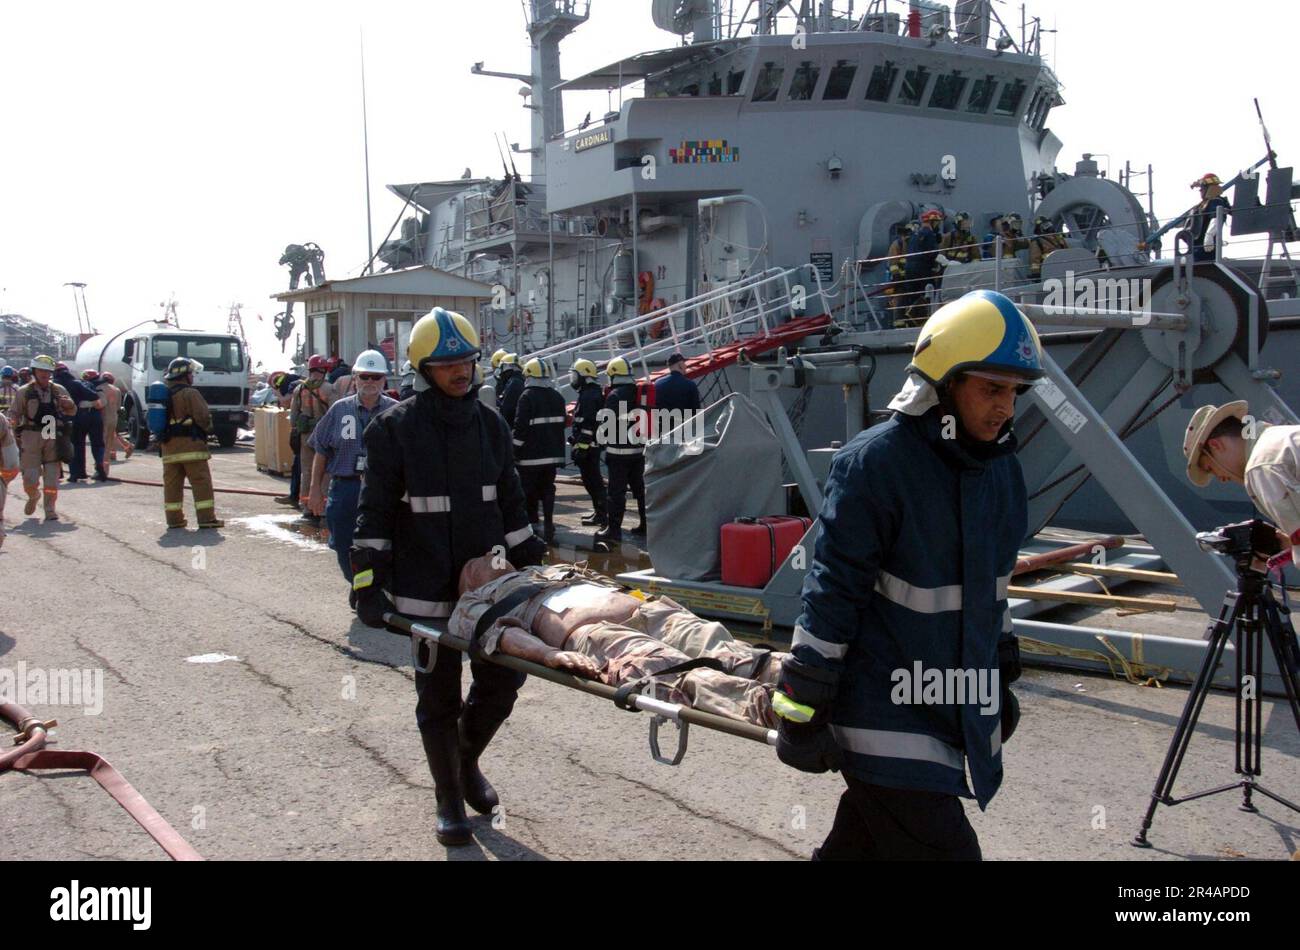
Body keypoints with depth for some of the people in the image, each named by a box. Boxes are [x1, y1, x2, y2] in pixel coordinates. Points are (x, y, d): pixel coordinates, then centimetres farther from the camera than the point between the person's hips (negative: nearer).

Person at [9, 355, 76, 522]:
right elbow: (14, 412, 4)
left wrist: (70, 405, -6)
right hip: (31, 438, -1)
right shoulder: (24, 392, 5)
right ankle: (34, 496, 29)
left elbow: (72, 412, 16)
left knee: (52, 474, 0)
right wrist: (13, 421, -18)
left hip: (53, 438, 2)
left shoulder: (59, 390, 10)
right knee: (30, 477, -3)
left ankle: (50, 509, 10)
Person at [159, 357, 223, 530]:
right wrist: (208, 430, 5)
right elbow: (203, 417, -13)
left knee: (172, 483, 8)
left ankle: (174, 519, 9)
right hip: (190, 443, -7)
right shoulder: (190, 394, -9)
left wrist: (162, 436, 18)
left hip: (169, 447, 7)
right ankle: (206, 518, -7)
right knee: (201, 482, -4)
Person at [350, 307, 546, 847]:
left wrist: (532, 564, 13)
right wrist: (369, 585, -13)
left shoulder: (490, 424, 6)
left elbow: (511, 504, 14)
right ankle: (449, 798, 24)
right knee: (439, 699, 7)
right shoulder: (395, 429, -8)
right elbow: (374, 515, -8)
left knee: (501, 683, 9)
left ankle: (467, 762, 37)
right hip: (426, 589, -4)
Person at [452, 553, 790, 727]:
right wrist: (549, 654, -16)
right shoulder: (473, 602, 29)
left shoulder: (554, 569, 46)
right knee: (677, 675, -37)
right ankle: (764, 706, -64)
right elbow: (498, 631, 7)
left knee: (728, 654, -27)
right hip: (583, 629, -6)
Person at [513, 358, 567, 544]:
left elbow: (520, 427, -16)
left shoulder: (527, 397, -12)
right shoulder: (557, 397, 9)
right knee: (548, 490, 11)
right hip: (552, 454, 6)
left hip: (531, 456, -6)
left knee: (529, 493, 3)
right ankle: (548, 527, 7)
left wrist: (515, 451, -8)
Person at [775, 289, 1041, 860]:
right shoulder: (874, 463, -17)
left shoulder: (1000, 470, 8)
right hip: (887, 714, -7)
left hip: (954, 711, 7)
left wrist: (1000, 679, 24)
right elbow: (831, 590, -16)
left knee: (859, 842, 17)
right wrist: (802, 708, -15)